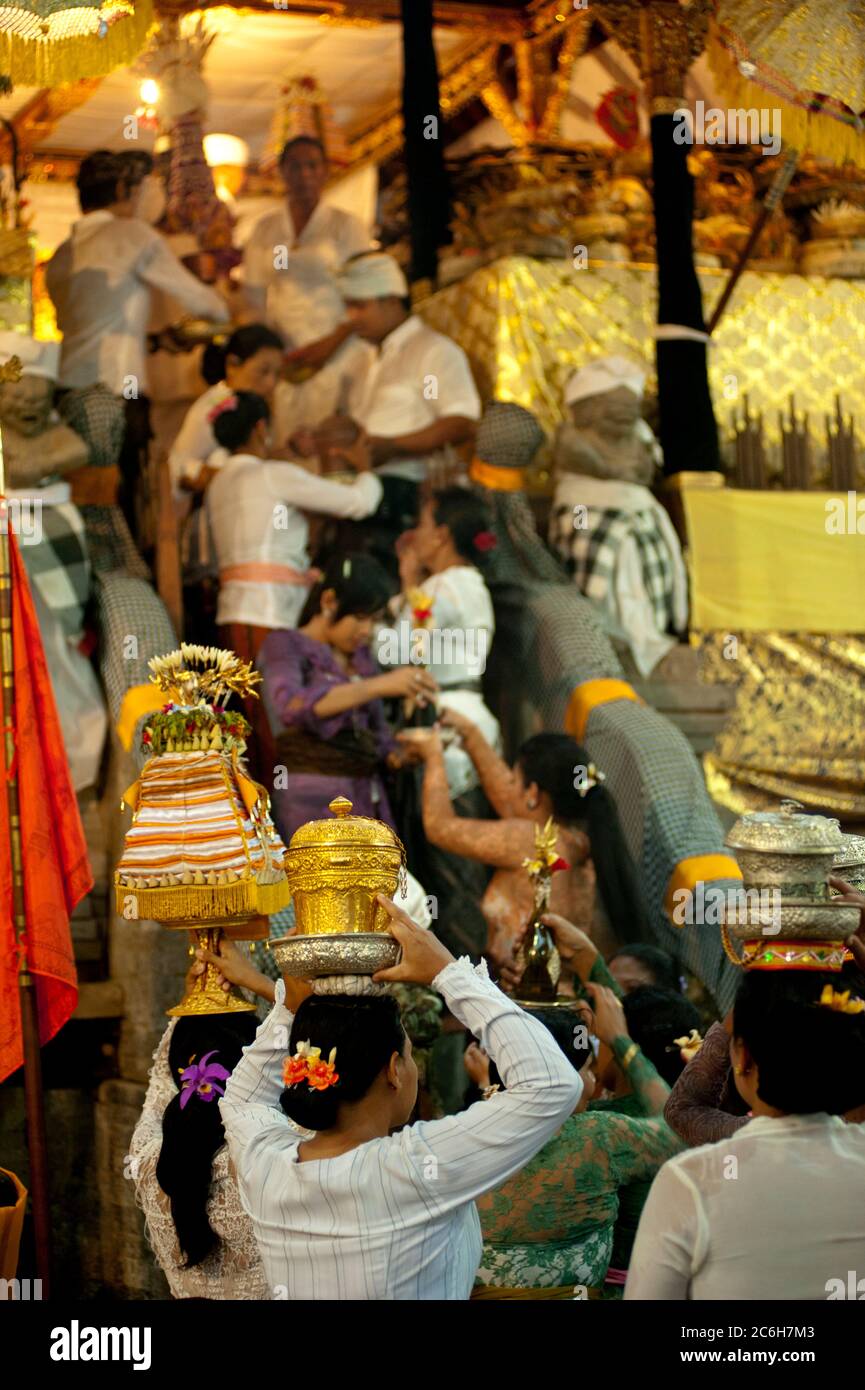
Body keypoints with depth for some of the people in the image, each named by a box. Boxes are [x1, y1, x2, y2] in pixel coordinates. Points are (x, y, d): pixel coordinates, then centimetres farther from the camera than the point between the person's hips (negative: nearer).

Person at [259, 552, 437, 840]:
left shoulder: (361, 658, 17)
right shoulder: (284, 646, -2)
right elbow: (293, 706, -24)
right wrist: (380, 684, -30)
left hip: (368, 802, 6)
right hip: (313, 803, -6)